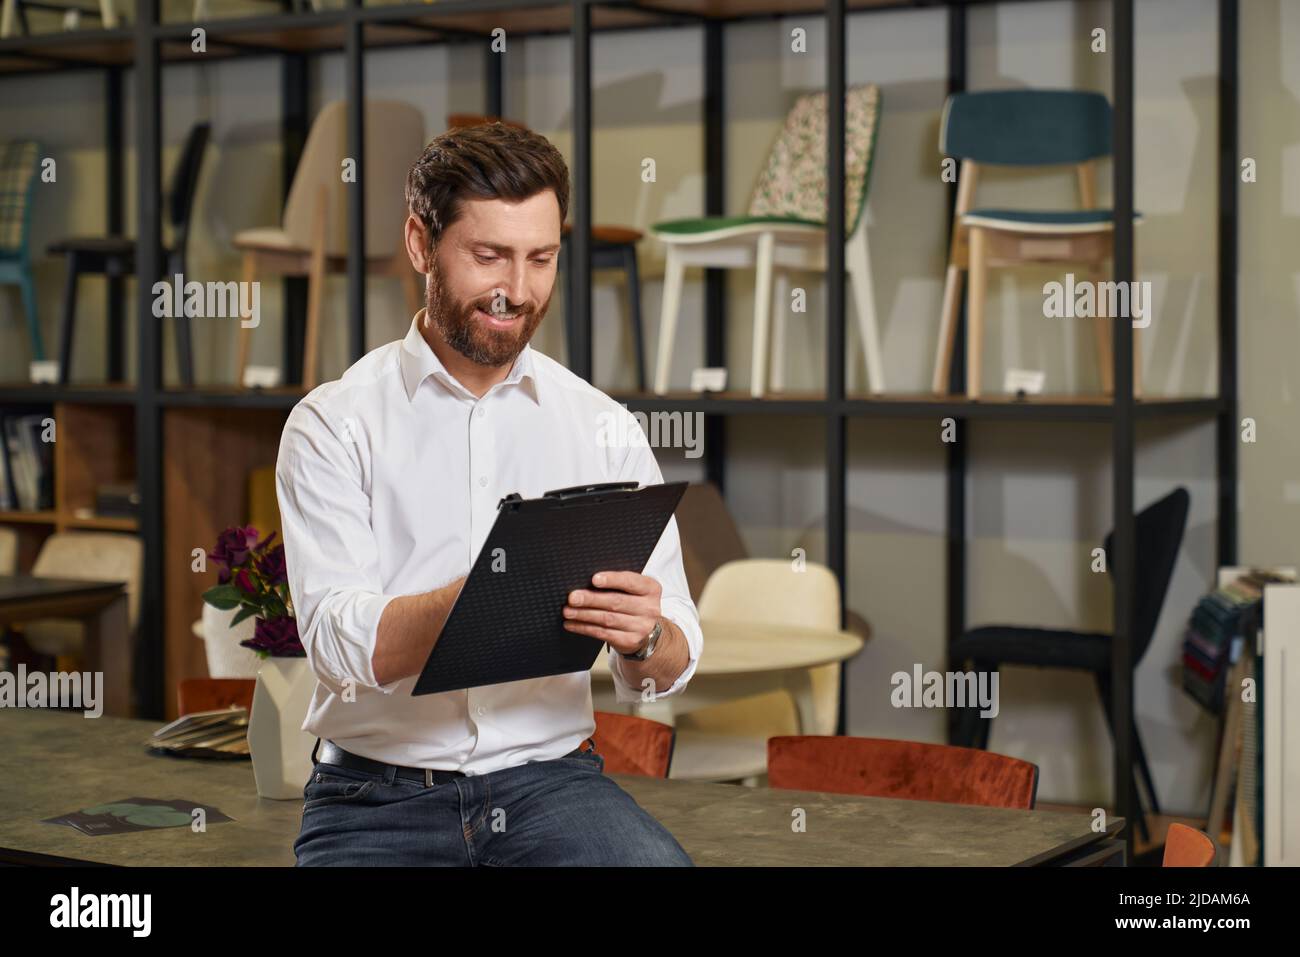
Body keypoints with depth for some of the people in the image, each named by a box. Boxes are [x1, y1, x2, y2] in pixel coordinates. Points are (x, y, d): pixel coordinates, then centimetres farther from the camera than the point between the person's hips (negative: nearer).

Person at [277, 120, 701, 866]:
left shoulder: (606, 430, 7)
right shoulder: (333, 424, 0)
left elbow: (667, 671, 3)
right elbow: (338, 643, -13)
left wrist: (645, 637, -21)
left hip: (549, 777, 1)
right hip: (377, 795, -1)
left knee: (658, 862, -29)